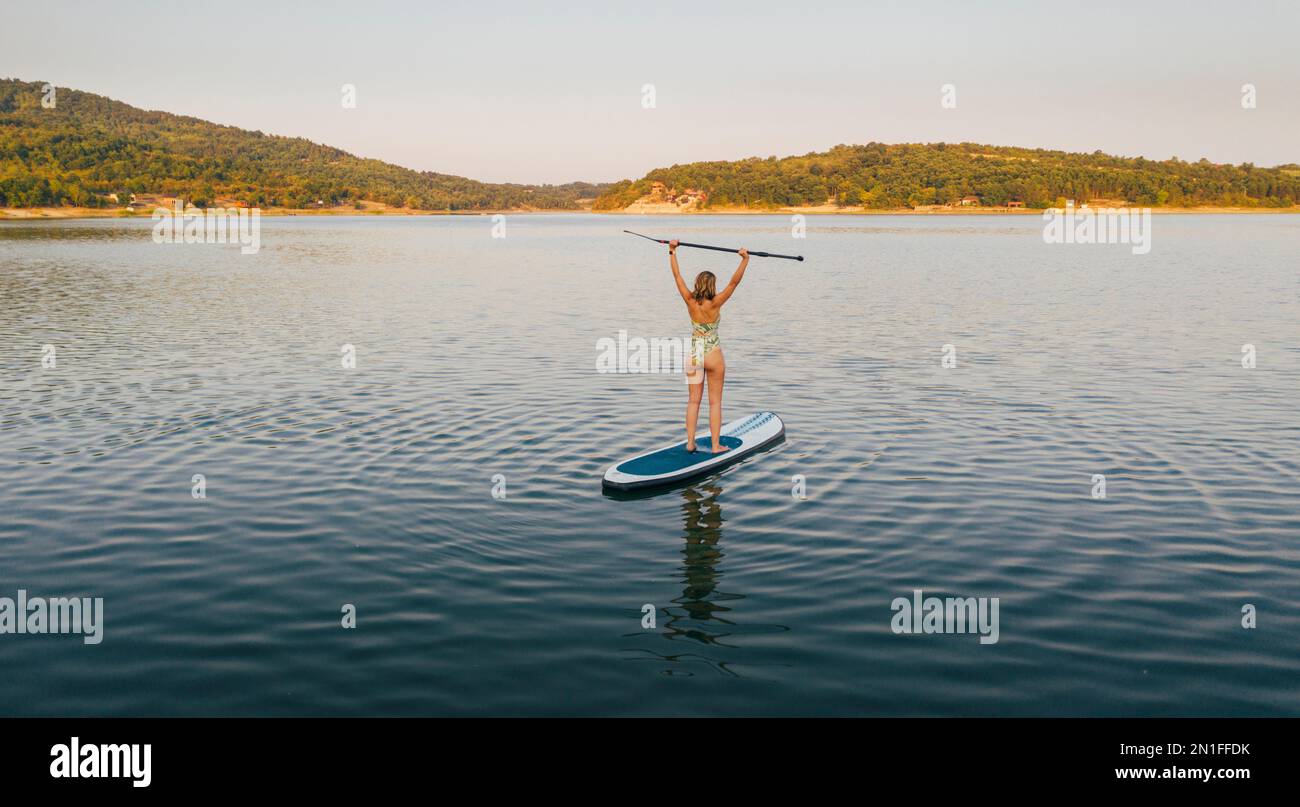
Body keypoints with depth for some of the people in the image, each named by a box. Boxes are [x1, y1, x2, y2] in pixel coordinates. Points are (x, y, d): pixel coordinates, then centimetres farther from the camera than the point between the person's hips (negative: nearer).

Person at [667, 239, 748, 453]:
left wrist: (672, 251, 5)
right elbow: (734, 282, -21)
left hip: (694, 355, 4)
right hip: (713, 356, -3)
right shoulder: (715, 304, -16)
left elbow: (677, 276, 0)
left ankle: (690, 443, 9)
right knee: (715, 402, 4)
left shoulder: (690, 302, -7)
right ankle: (716, 446, 6)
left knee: (693, 400, 10)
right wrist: (745, 260, -22)